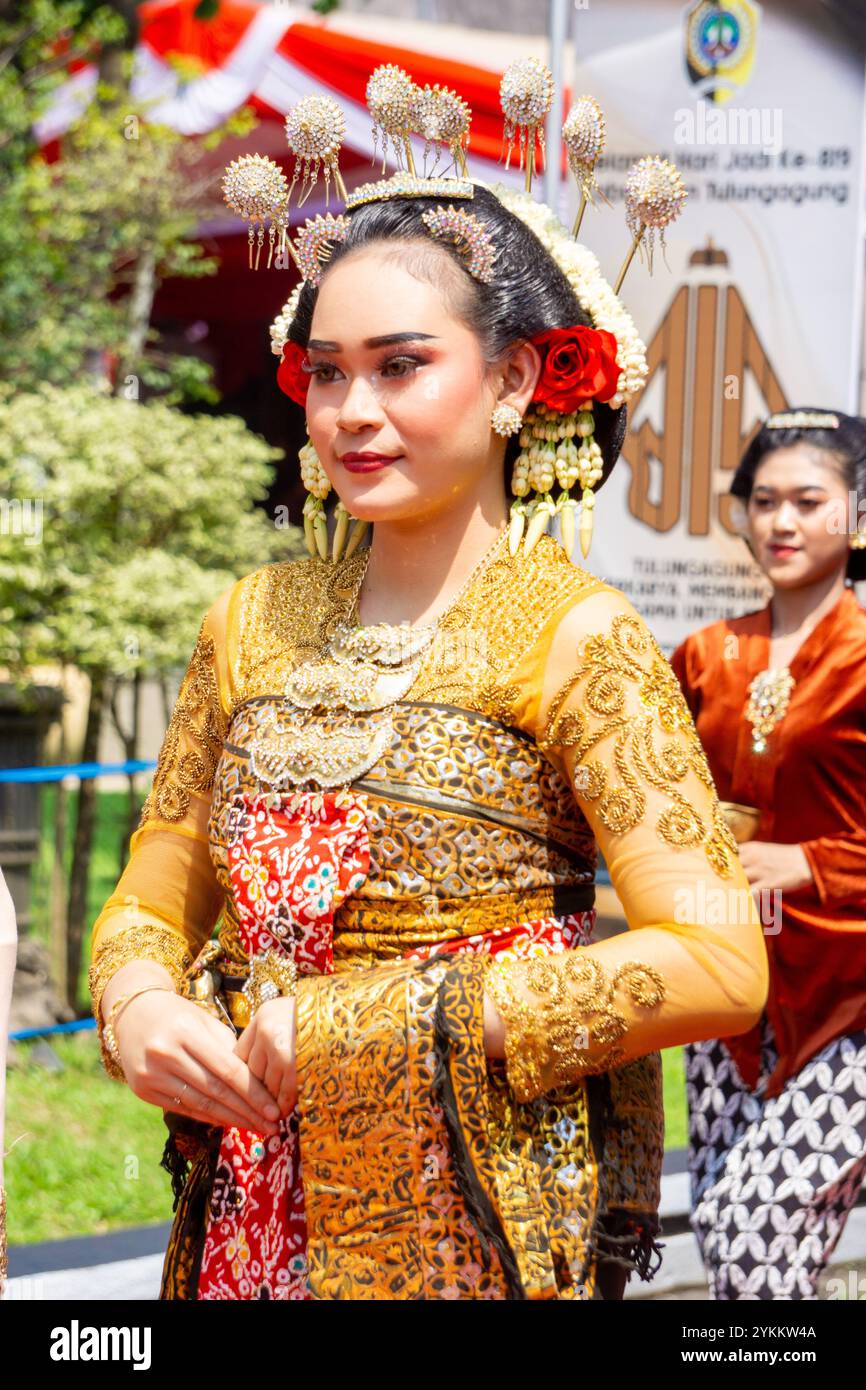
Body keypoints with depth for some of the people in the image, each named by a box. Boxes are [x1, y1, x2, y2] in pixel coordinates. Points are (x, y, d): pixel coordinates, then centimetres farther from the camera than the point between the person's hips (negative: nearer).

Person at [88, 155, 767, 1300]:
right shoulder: (253, 622, 6)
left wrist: (378, 1025, -19)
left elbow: (719, 965, -18)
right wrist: (137, 1007, -12)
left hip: (476, 1225, -4)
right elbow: (150, 901, 12)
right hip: (249, 1228, 4)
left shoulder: (572, 633, -9)